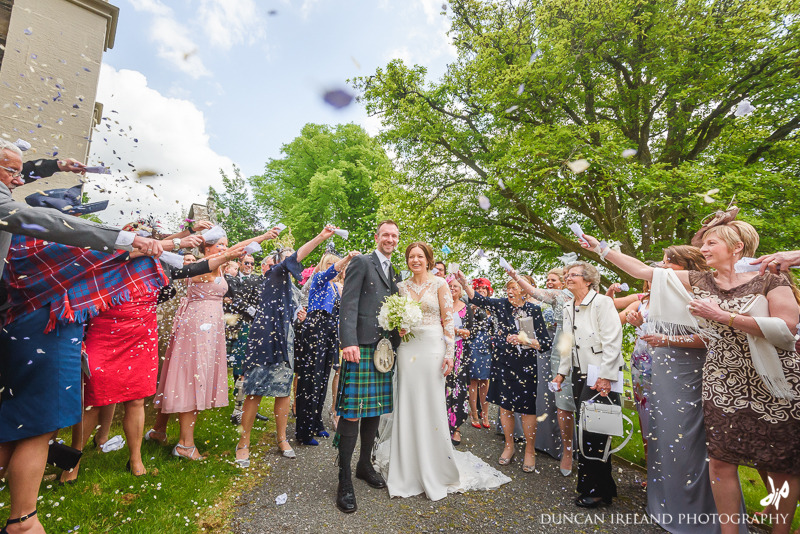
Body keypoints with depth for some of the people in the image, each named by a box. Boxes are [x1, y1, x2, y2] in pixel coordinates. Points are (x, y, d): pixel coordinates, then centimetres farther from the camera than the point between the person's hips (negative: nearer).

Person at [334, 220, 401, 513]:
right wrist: (349, 342, -19)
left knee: (375, 410, 13)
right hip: (361, 346, -7)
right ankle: (344, 480, 10)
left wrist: (398, 337, 6)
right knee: (352, 412, -4)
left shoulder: (395, 273, 20)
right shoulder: (361, 263, 0)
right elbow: (348, 303, -10)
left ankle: (365, 464, 30)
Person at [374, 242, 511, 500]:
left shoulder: (439, 284, 0)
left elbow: (448, 320, -3)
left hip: (432, 346, -3)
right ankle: (408, 470, 24)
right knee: (408, 404, 7)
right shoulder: (401, 286, 10)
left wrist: (449, 353, -10)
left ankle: (435, 471, 22)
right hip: (407, 348, 3)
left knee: (432, 404, 3)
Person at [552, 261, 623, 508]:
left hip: (601, 375, -7)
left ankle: (598, 490, 13)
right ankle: (589, 484, 26)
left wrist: (605, 377, -19)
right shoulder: (569, 307, 12)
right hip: (580, 373, 7)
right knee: (584, 428, 11)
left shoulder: (602, 302, -11)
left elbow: (612, 341, -16)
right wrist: (562, 371, 17)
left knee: (594, 430, -3)